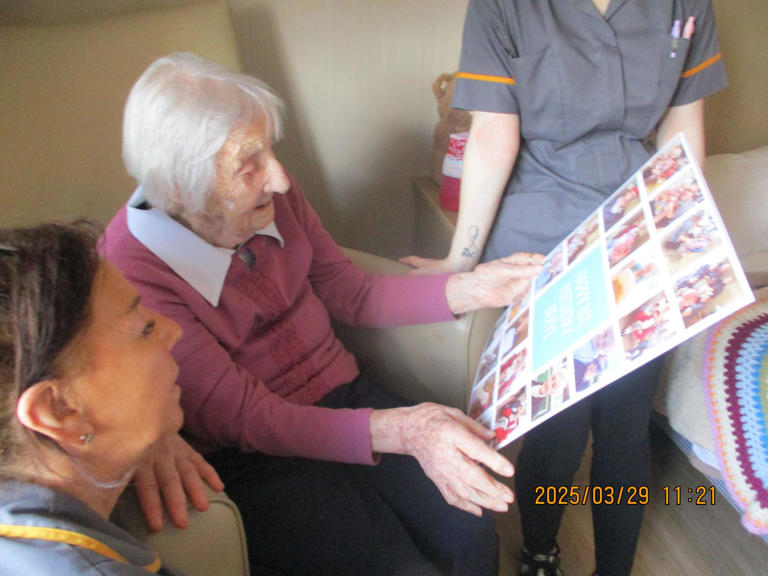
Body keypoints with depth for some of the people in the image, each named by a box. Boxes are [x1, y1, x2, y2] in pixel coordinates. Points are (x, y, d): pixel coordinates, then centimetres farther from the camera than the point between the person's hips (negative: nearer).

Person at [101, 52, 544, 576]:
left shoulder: (272, 197, -5)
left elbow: (350, 293, 6)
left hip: (342, 396, 5)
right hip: (255, 459, -4)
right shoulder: (132, 275, -21)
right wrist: (402, 431, -36)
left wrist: (470, 289, -7)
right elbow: (243, 417, -24)